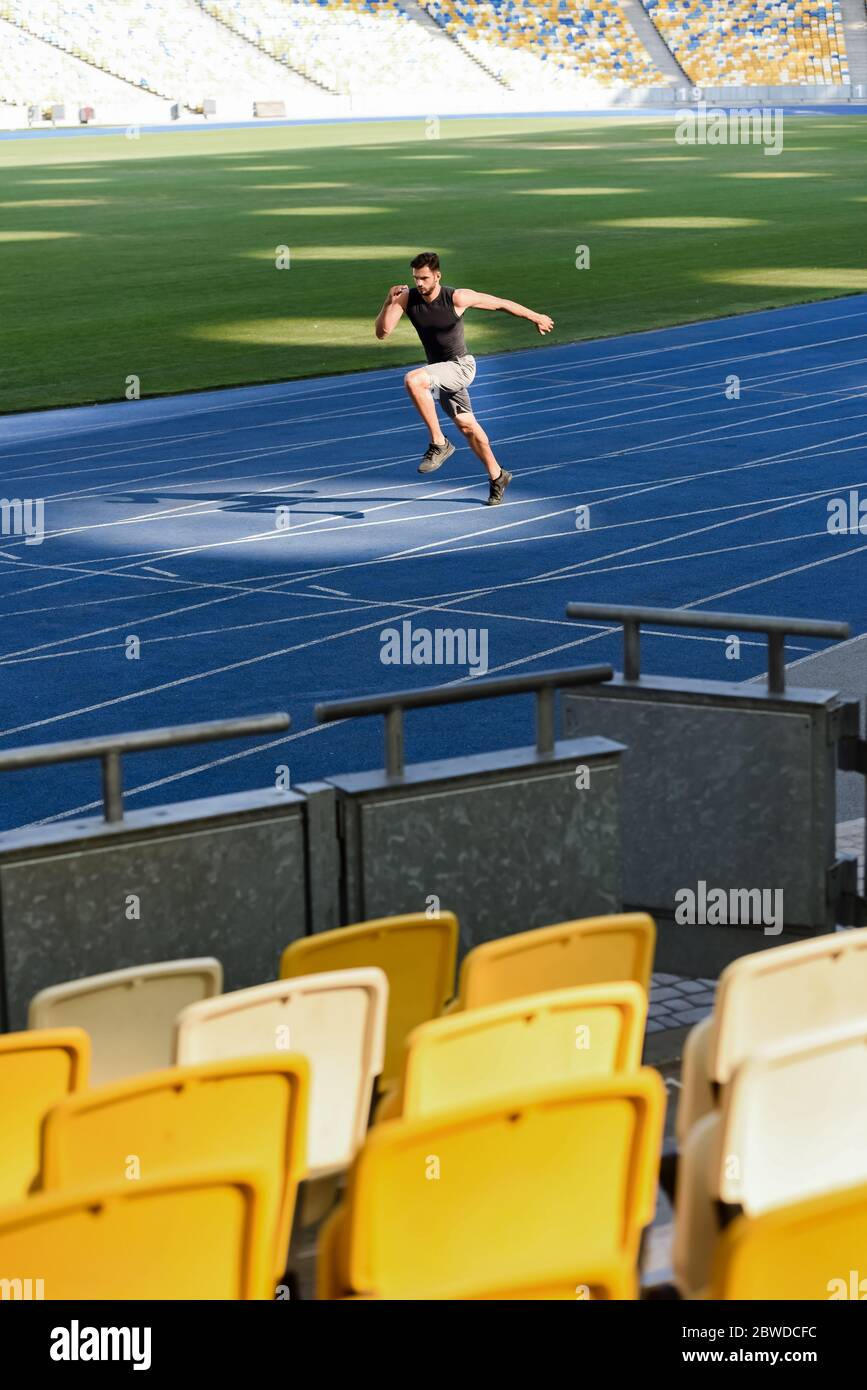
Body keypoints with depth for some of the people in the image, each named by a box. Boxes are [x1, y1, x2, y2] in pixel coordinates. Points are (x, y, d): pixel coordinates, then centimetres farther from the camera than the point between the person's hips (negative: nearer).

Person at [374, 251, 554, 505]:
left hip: (460, 367, -6)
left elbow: (500, 303, -9)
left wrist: (535, 317, 1)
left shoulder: (457, 298, -22)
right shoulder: (407, 298, -10)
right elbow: (382, 332, -15)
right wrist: (389, 302, -31)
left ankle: (439, 443, -20)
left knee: (413, 380, -31)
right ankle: (497, 477, 36)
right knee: (466, 426, 17)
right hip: (439, 370, 6)